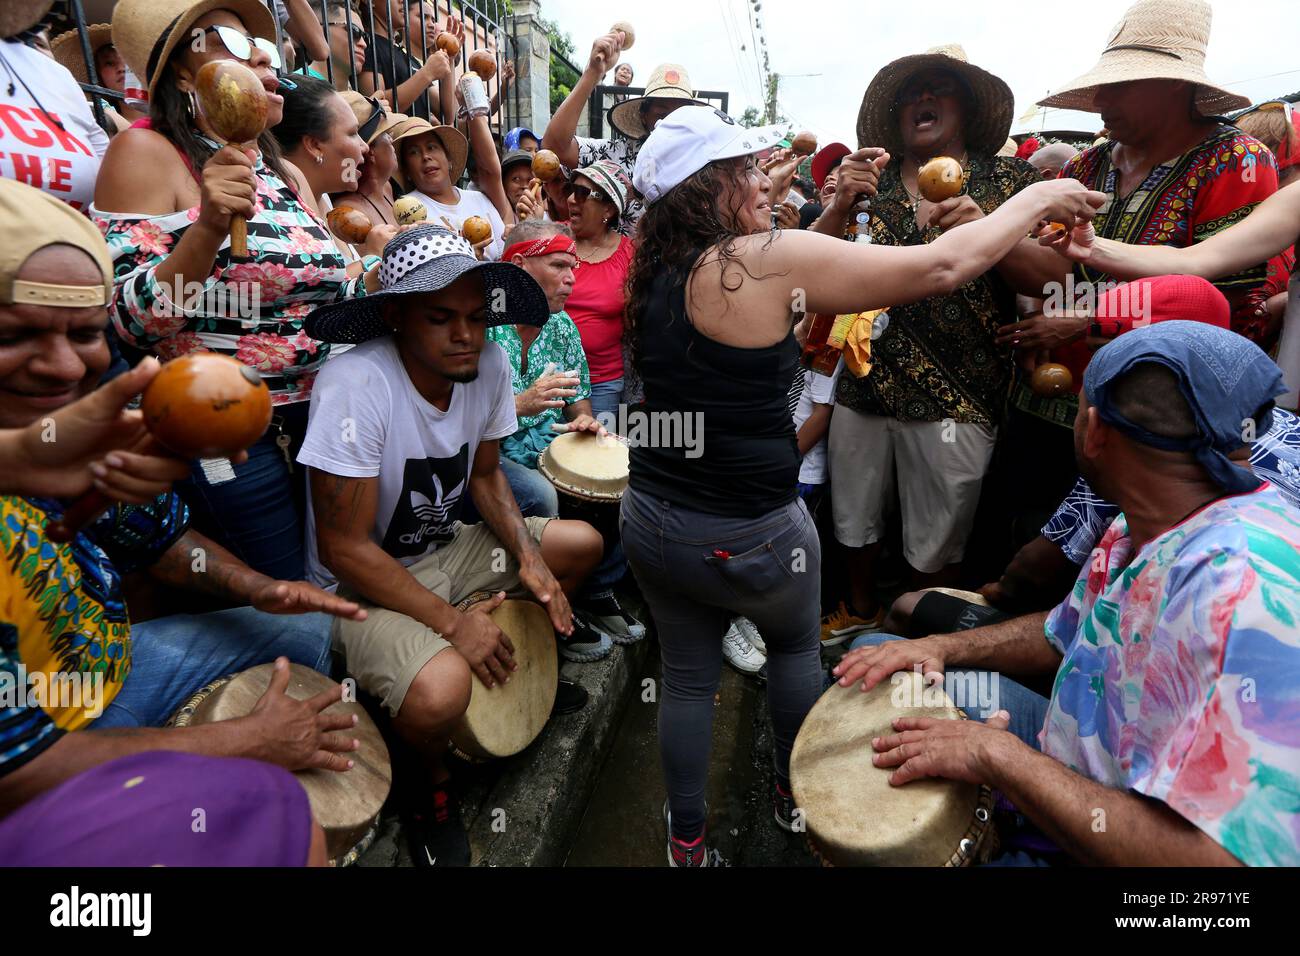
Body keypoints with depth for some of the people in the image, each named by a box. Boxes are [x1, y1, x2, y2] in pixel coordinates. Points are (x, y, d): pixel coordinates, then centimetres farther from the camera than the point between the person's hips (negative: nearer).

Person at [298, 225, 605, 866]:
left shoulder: (489, 365, -11)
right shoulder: (357, 385, -30)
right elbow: (343, 549, -26)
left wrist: (528, 559, -10)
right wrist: (453, 623, -25)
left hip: (446, 549, 7)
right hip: (362, 586, -6)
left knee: (583, 544, 4)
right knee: (440, 691, -32)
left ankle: (523, 670, 26)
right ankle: (426, 786, 6)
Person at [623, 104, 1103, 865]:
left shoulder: (658, 269, 0)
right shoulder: (764, 259, -20)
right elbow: (941, 267, -16)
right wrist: (1036, 199, 0)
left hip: (652, 518, 6)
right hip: (749, 535, -5)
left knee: (687, 676, 20)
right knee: (797, 647, 25)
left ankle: (687, 840, 38)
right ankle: (799, 794, 46)